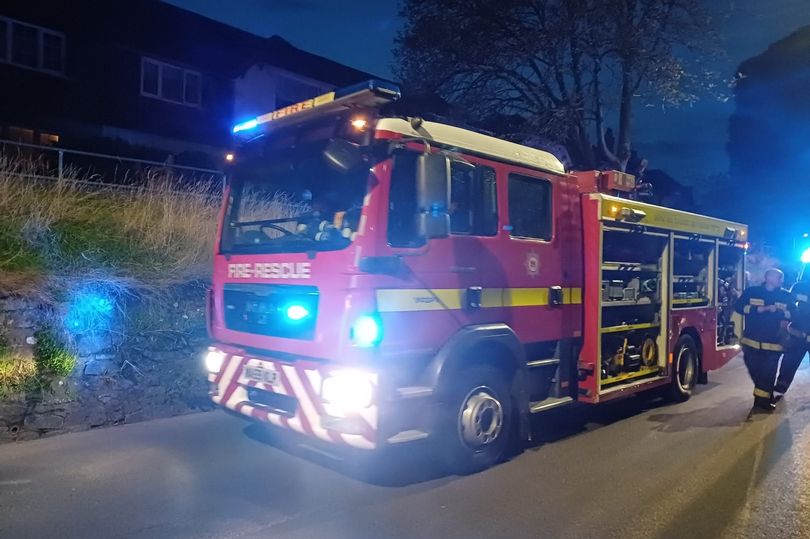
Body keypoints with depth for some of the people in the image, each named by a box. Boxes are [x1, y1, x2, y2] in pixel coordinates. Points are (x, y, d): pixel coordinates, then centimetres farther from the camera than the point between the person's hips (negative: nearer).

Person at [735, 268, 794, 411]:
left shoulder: (786, 296, 7)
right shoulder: (751, 291, 2)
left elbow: (792, 314, 0)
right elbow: (739, 307, -7)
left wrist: (778, 311, -17)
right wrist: (759, 309, -16)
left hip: (772, 344, 0)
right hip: (751, 341, 0)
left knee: (768, 373, -2)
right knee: (754, 371, 9)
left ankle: (763, 400, 12)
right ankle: (765, 397, 32)